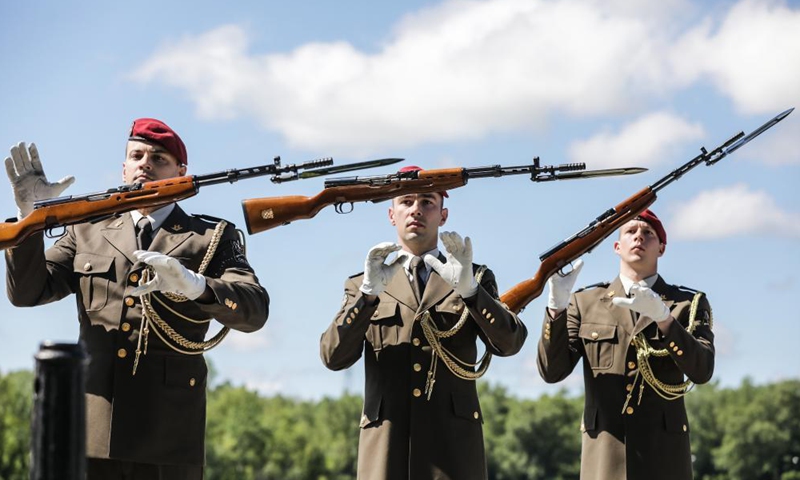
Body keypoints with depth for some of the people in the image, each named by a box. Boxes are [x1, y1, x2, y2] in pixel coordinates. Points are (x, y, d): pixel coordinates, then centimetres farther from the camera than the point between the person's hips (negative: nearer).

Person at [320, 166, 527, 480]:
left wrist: (469, 288, -16)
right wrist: (368, 294, -12)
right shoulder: (363, 285, 16)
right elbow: (334, 357, 1)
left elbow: (509, 343, -1)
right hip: (387, 443, 1)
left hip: (454, 443, 0)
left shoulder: (475, 279, 15)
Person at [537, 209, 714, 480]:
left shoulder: (688, 304, 9)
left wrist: (663, 317, -21)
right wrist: (556, 306, -13)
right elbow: (552, 371, 1)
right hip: (604, 455, 0)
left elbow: (702, 371, -7)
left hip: (663, 454, 0)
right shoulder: (585, 303, 11)